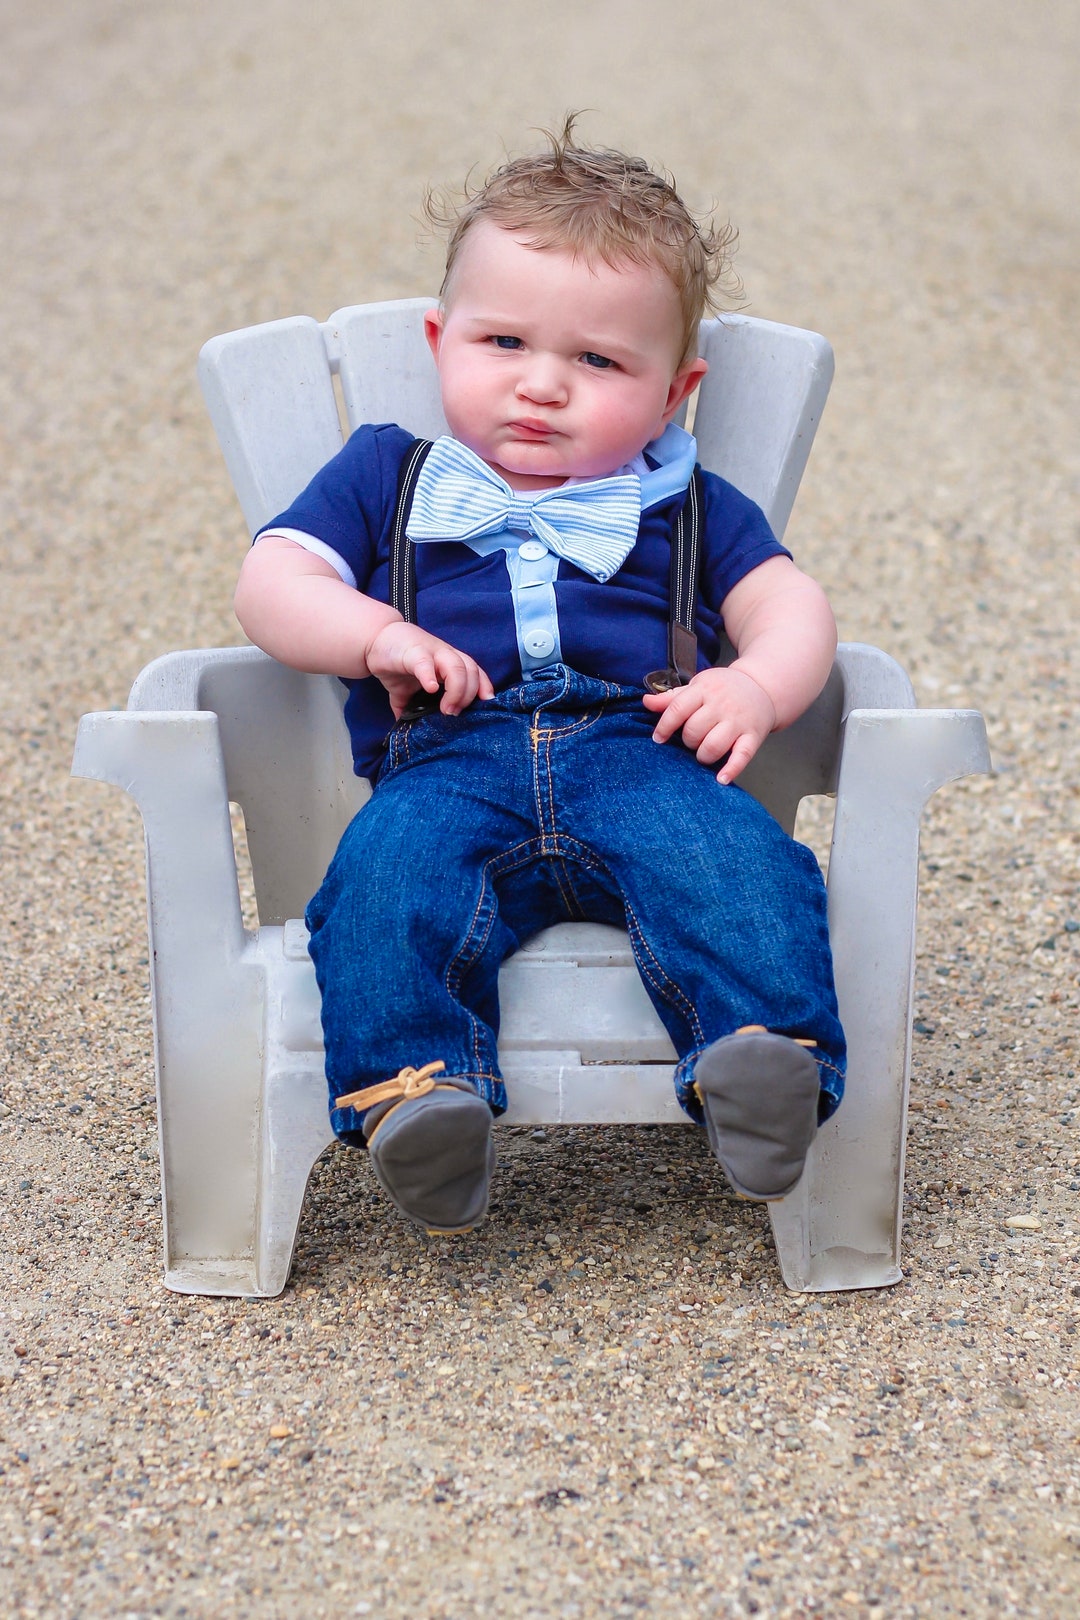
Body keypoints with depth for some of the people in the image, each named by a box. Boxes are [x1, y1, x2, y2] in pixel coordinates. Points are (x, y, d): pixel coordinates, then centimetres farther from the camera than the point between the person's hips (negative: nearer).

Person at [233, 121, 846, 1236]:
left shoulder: (688, 507, 25)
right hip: (446, 764, 0)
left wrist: (758, 686, -9)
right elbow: (273, 582, 15)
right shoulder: (387, 476, 24)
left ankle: (764, 1064, -47)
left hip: (637, 755, 1)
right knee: (386, 882, -35)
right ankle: (417, 1093, -47)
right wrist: (376, 635, -6)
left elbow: (788, 605, 15)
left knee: (742, 862, -33)